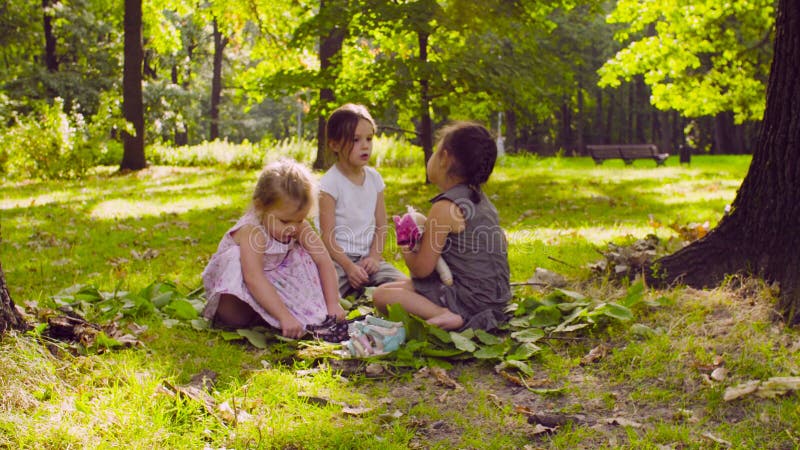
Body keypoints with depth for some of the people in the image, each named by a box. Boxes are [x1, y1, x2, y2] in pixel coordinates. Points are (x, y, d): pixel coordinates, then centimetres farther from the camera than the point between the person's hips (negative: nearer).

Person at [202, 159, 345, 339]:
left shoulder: (299, 227, -11)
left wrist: (333, 304, -20)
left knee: (304, 256, -10)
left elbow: (324, 261, -10)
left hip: (274, 284, 6)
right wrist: (284, 316, -50)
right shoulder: (251, 231, -32)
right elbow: (254, 278, -44)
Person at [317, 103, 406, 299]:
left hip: (368, 256, 6)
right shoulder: (330, 183, -10)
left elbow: (381, 225, 10)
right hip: (338, 257, -5)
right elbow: (327, 234, -12)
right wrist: (348, 267, -20)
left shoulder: (374, 178, 8)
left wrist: (374, 256, -6)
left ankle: (359, 293, 2)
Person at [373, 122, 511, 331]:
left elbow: (421, 269, -16)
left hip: (470, 299, -9)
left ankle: (444, 316, -21)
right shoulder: (480, 199, 9)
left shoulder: (445, 208, -18)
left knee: (382, 295, -10)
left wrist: (406, 249, 7)